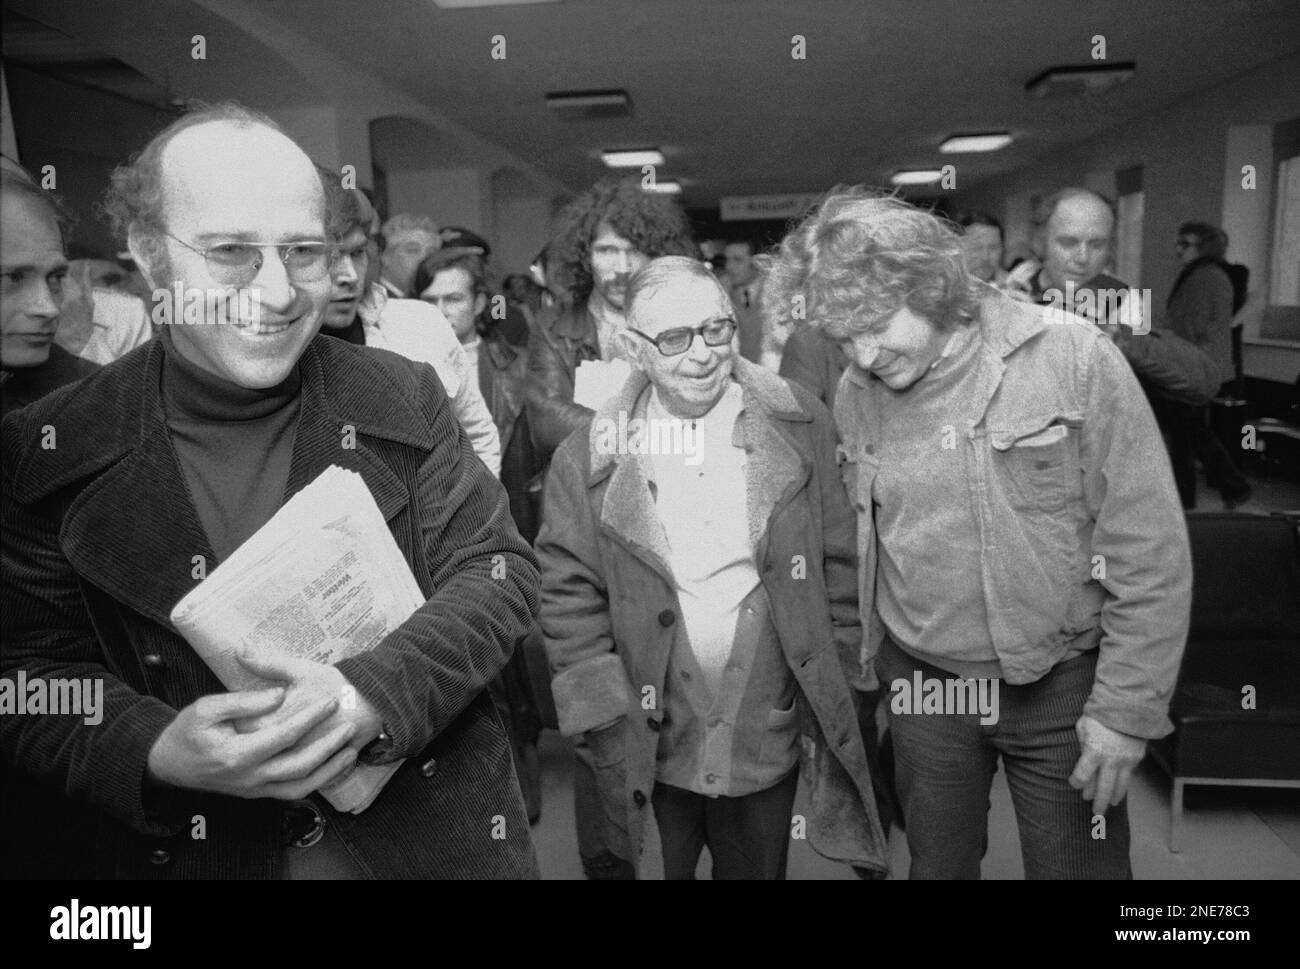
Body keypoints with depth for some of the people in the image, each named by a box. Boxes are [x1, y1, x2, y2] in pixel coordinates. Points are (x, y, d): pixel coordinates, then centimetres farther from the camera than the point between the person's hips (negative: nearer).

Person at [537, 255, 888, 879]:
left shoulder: (799, 426, -4)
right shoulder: (590, 457, -7)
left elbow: (840, 564, 0)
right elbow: (569, 594, -5)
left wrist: (839, 689, 0)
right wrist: (606, 719, -8)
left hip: (771, 741, 1)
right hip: (650, 750, 0)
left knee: (758, 868, 20)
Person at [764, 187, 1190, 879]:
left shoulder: (1071, 356, -15)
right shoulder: (854, 395, -3)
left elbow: (1150, 548, -12)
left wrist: (1128, 710, -11)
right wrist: (867, 668, 7)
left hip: (1061, 686, -2)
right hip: (923, 689, 3)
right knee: (936, 864, 17)